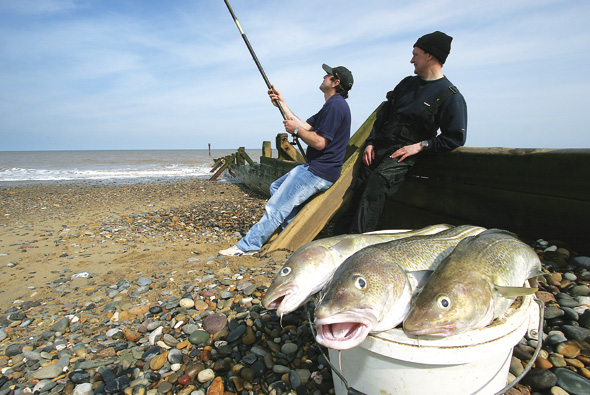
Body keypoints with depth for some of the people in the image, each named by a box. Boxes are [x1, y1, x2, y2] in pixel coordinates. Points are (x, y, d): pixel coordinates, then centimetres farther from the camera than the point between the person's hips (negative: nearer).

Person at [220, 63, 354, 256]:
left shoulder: (336, 105, -15)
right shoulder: (331, 105, 20)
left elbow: (319, 142, -23)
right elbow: (305, 127, 18)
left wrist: (296, 129, -9)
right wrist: (282, 103, 16)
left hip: (320, 172, -11)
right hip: (315, 167, 11)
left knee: (276, 208, -10)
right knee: (276, 187, 19)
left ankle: (248, 245, 0)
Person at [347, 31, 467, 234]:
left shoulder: (451, 97, -1)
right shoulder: (407, 83, 19)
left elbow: (455, 138, -4)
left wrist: (420, 146, -13)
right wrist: (370, 142, 8)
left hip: (407, 150, -6)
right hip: (381, 145, 6)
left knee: (378, 180, -32)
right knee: (359, 185, -15)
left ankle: (357, 238, -33)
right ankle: (345, 229, -13)